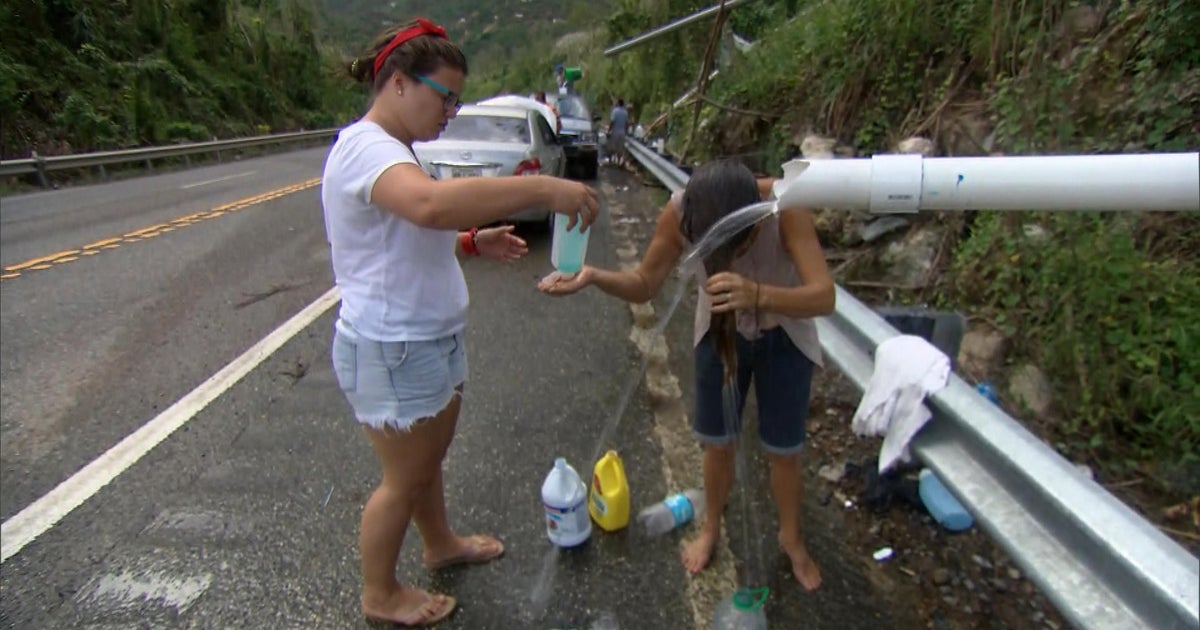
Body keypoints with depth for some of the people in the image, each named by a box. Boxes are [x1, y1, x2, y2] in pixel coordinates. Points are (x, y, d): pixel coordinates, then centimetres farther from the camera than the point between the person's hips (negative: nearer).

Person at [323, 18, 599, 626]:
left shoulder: (392, 152, 12)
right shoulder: (366, 147, -22)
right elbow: (431, 204, -45)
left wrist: (474, 241, 7)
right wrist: (543, 187, -41)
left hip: (430, 341, 10)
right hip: (392, 351, -9)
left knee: (429, 458, 26)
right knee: (405, 479, 10)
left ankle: (441, 543, 50)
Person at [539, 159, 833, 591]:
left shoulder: (785, 206, -35)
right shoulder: (680, 211, -28)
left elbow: (824, 296, -41)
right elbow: (644, 285, -18)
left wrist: (757, 294, -61)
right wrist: (595, 277, -38)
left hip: (784, 335, -1)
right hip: (719, 330, 2)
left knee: (783, 449, 10)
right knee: (717, 441, 12)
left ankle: (790, 537, 40)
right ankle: (711, 527, 41)